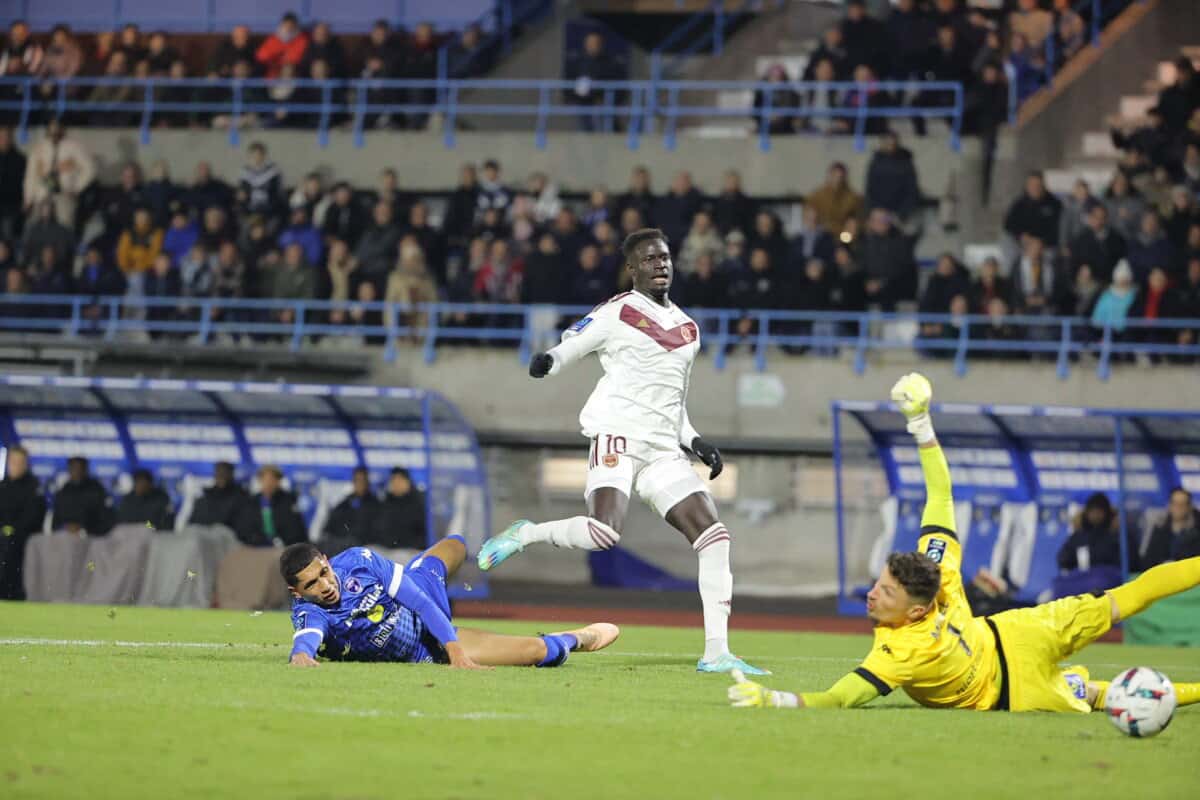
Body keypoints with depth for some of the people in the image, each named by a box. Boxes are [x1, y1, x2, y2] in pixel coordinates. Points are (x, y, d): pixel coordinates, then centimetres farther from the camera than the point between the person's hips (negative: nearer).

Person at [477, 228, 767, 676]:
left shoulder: (687, 329, 23)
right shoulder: (616, 314, 3)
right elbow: (567, 351, 0)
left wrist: (695, 442, 16)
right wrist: (546, 362, -23)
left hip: (662, 450, 7)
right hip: (618, 433, -7)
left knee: (713, 536, -5)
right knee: (604, 533, -29)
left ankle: (716, 652, -2)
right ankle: (526, 535, -1)